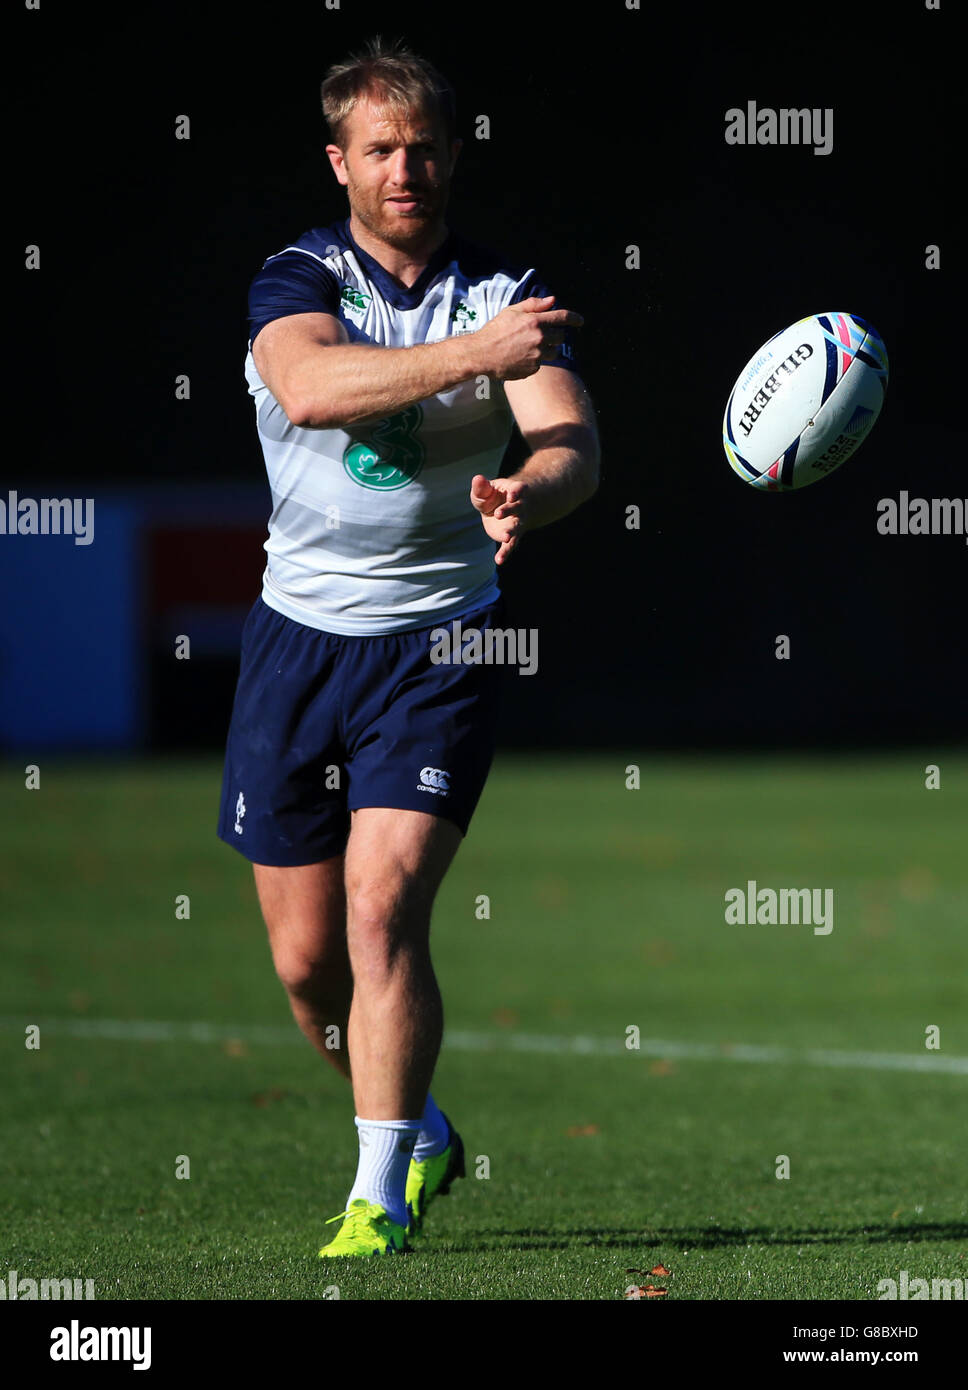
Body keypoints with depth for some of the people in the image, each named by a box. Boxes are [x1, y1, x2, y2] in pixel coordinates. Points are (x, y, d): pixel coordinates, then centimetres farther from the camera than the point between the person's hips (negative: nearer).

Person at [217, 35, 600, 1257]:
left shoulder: (505, 295, -3)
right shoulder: (298, 279, -4)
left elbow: (573, 444, -17)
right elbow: (310, 385, -27)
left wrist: (531, 493, -40)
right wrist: (472, 353, -39)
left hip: (440, 644, -2)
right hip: (298, 638, 2)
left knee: (383, 908, -17)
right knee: (305, 954, 7)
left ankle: (379, 1197, -13)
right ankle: (420, 1133, 32)